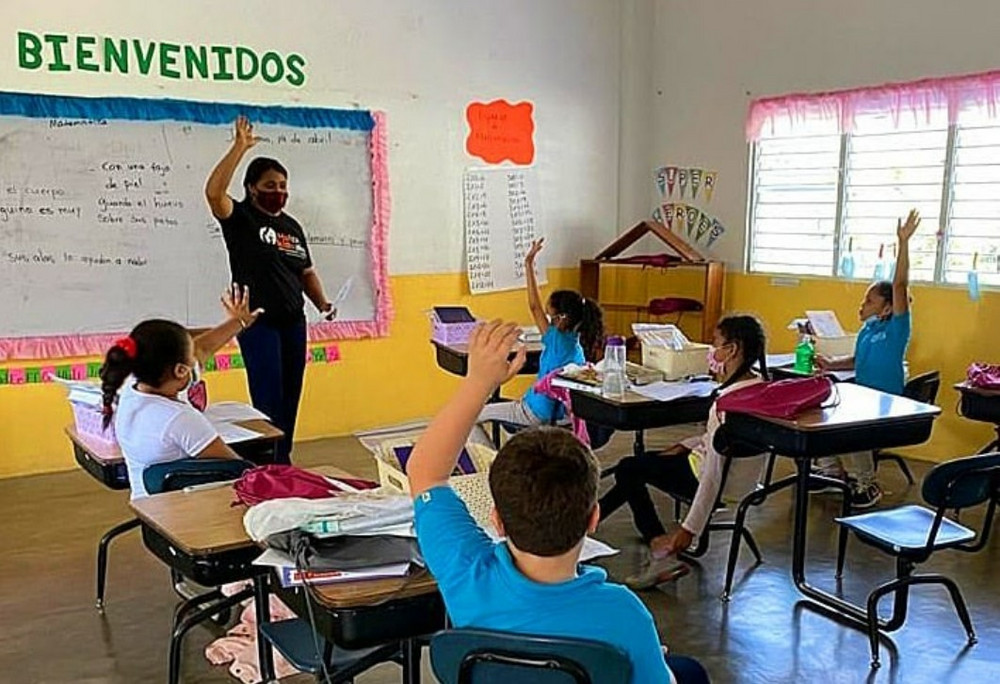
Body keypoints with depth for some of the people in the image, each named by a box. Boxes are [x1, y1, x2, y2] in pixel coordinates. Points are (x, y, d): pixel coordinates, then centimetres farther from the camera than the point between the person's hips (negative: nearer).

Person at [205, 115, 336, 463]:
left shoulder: (292, 227, 15)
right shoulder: (240, 218, -4)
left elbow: (306, 272, 20)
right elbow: (213, 192, -23)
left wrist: (322, 303, 4)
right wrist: (239, 147, -24)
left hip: (293, 321, 6)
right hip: (258, 322, -6)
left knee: (290, 397, 11)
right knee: (268, 399, -7)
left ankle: (283, 462, 23)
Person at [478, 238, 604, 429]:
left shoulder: (558, 340, -24)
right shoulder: (576, 343, 0)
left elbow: (535, 307, -25)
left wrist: (529, 265, -23)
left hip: (537, 413, -9)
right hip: (556, 411, 9)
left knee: (478, 415, 4)